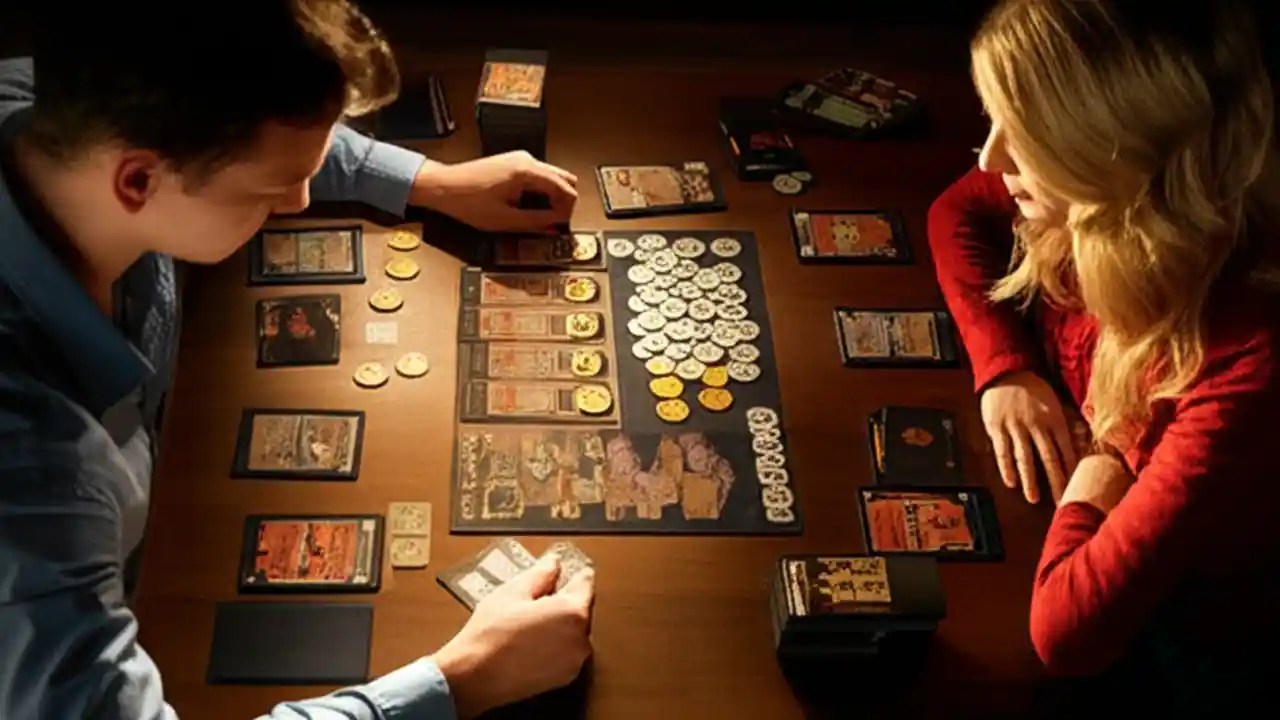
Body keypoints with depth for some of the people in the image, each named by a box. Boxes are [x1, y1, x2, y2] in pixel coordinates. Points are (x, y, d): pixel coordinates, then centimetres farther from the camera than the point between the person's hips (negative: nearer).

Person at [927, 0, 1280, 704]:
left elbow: (1066, 630, -41)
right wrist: (1004, 367, -11)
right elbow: (960, 212, 2)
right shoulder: (1100, 213, -19)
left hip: (1161, 637, -5)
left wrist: (1086, 497, -22)